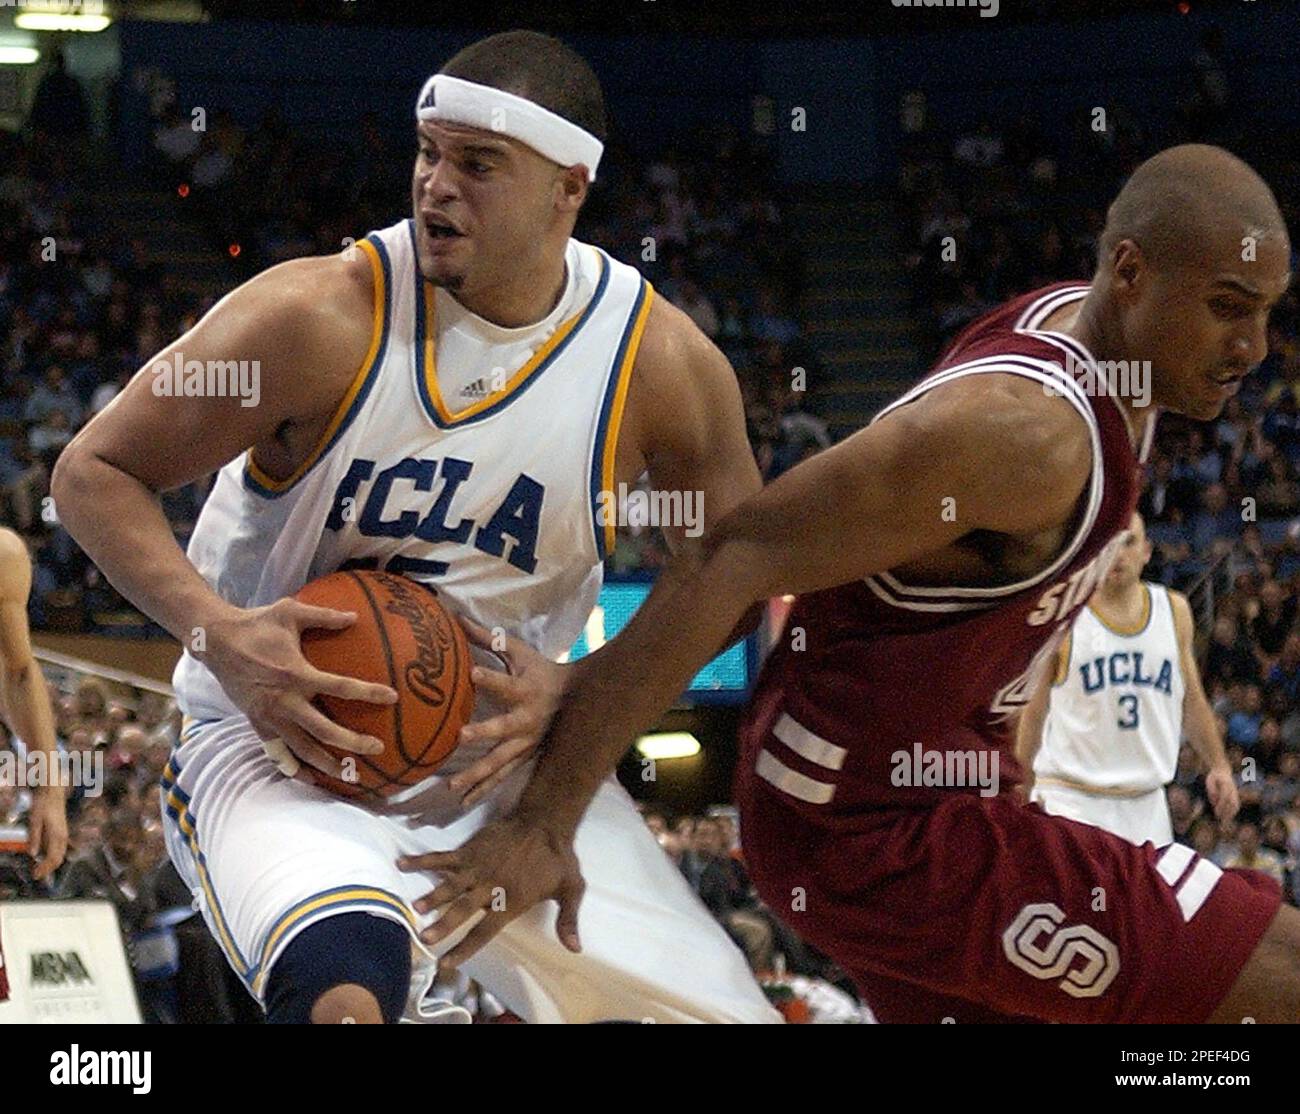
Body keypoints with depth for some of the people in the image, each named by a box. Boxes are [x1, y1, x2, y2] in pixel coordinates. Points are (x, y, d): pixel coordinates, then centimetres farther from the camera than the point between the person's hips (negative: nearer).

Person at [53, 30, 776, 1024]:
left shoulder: (661, 363, -8)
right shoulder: (319, 318, -17)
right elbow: (94, 474, -8)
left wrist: (577, 689, -11)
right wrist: (218, 635, -24)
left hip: (507, 753, 5)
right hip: (282, 745, -5)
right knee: (347, 991, -39)